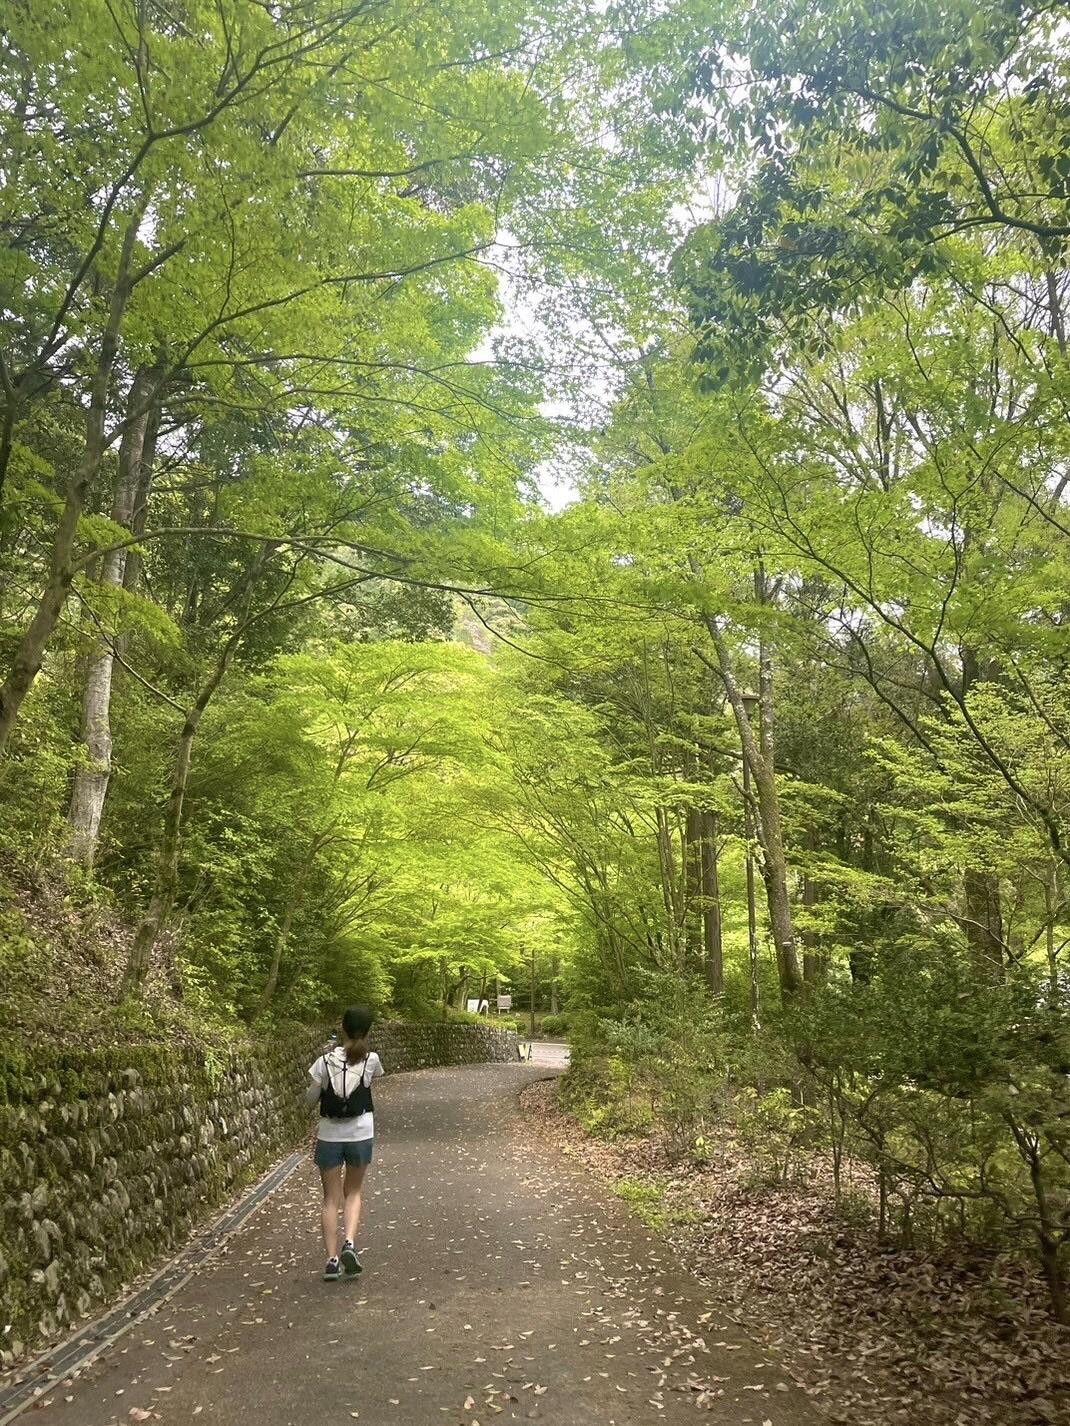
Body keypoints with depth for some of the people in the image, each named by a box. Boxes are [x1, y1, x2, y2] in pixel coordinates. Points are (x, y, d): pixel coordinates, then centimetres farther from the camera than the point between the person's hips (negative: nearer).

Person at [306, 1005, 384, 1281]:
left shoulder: (325, 1061, -10)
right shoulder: (371, 1060, -8)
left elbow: (310, 1098, 1)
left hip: (330, 1135, 0)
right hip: (361, 1134, 0)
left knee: (331, 1198, 11)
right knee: (353, 1192, 17)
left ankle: (332, 1259, 5)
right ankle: (349, 1243, -4)